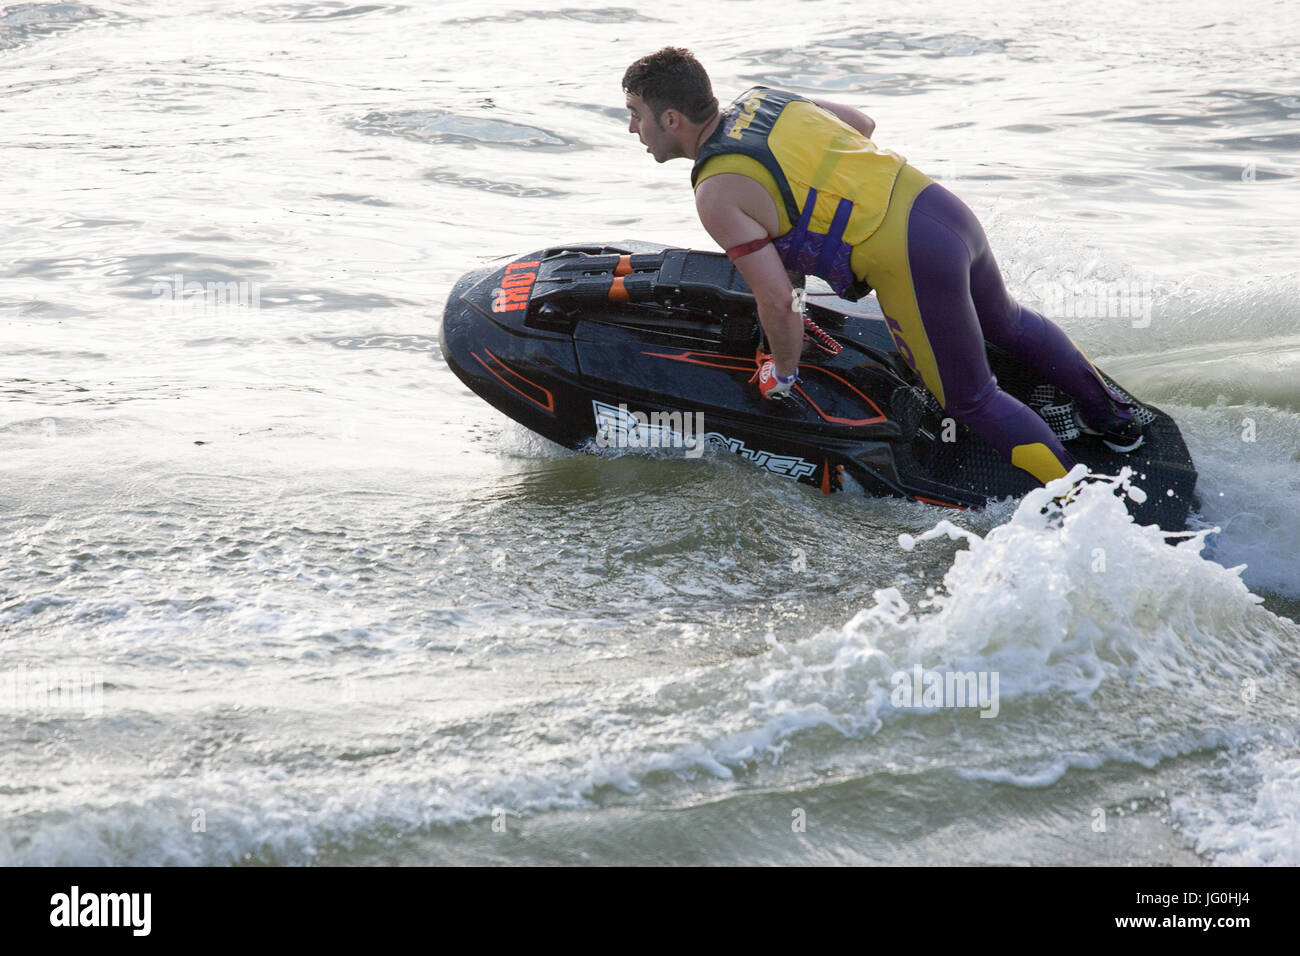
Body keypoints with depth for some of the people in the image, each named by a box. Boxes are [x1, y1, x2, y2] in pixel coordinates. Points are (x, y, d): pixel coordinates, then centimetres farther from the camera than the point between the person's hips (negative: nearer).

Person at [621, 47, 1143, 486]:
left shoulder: (718, 195, -15)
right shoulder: (761, 98, 10)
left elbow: (779, 302, -17)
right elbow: (863, 124, 25)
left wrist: (782, 371, 1)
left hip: (911, 264, -9)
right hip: (945, 207, 9)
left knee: (972, 402, 11)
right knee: (1005, 322, 34)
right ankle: (1113, 415, 50)